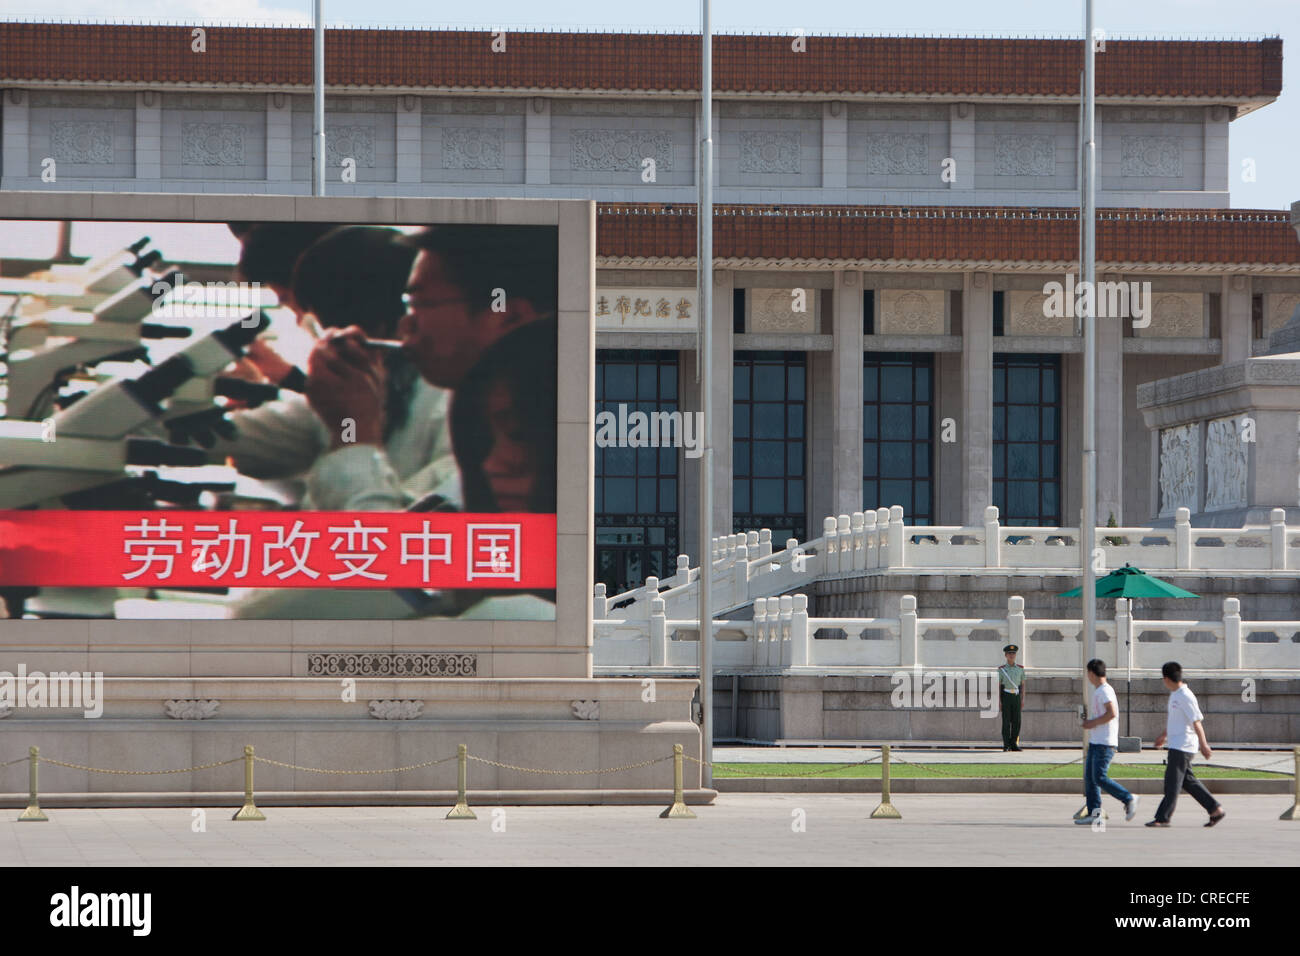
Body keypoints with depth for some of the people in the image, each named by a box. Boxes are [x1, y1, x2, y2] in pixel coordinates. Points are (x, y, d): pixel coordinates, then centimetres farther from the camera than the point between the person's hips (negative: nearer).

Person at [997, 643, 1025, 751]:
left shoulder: (1020, 669, 8)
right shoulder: (1001, 669, 0)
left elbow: (1022, 685, 9)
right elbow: (998, 686, -2)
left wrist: (1023, 700, 1)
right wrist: (998, 701, -10)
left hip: (1016, 697, 3)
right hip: (1005, 697, -3)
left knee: (1016, 721, -1)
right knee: (1006, 721, -4)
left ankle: (1014, 744, 7)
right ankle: (1006, 745, -1)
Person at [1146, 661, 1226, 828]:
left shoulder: (1185, 697, -17)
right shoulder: (1174, 695, 13)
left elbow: (1196, 722, -18)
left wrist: (1203, 745, -19)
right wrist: (1163, 735, 38)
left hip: (1182, 747, -10)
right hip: (1175, 744, 10)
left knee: (1172, 783, -6)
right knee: (1188, 781, 12)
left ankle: (1162, 818, -4)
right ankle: (1215, 809, 16)